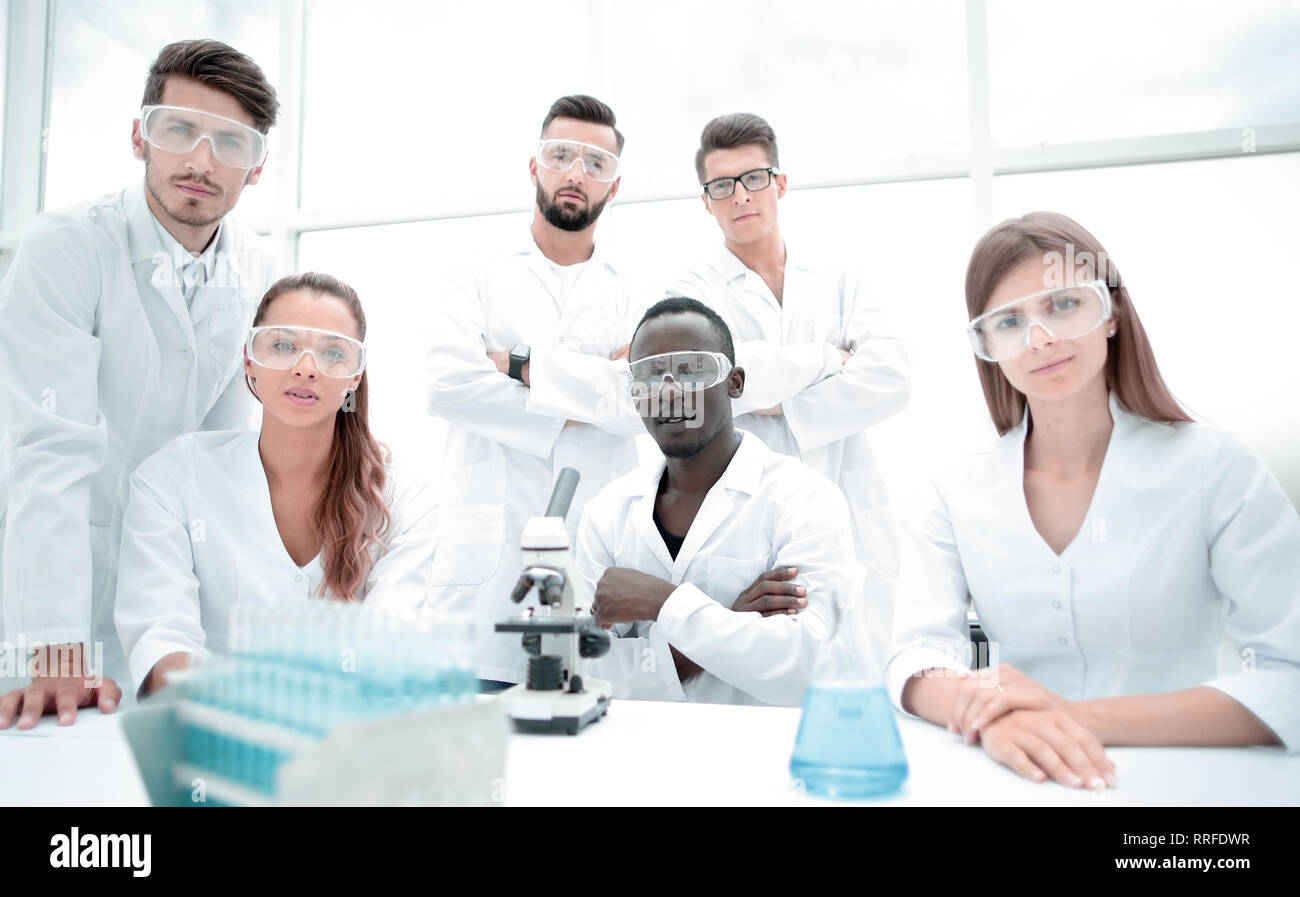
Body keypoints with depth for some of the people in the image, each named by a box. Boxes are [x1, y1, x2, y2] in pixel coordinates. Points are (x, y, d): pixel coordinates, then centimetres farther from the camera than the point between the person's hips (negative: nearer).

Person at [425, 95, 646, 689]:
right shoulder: (477, 282, 14)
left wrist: (526, 367, -5)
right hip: (489, 559, 0)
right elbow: (447, 384, -5)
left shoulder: (638, 294, 14)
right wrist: (583, 403, -5)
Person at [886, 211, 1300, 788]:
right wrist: (989, 712, -27)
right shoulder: (958, 495, 3)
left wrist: (1082, 716, -23)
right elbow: (917, 655, -5)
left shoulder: (1214, 470, -3)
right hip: (1023, 784, 2)